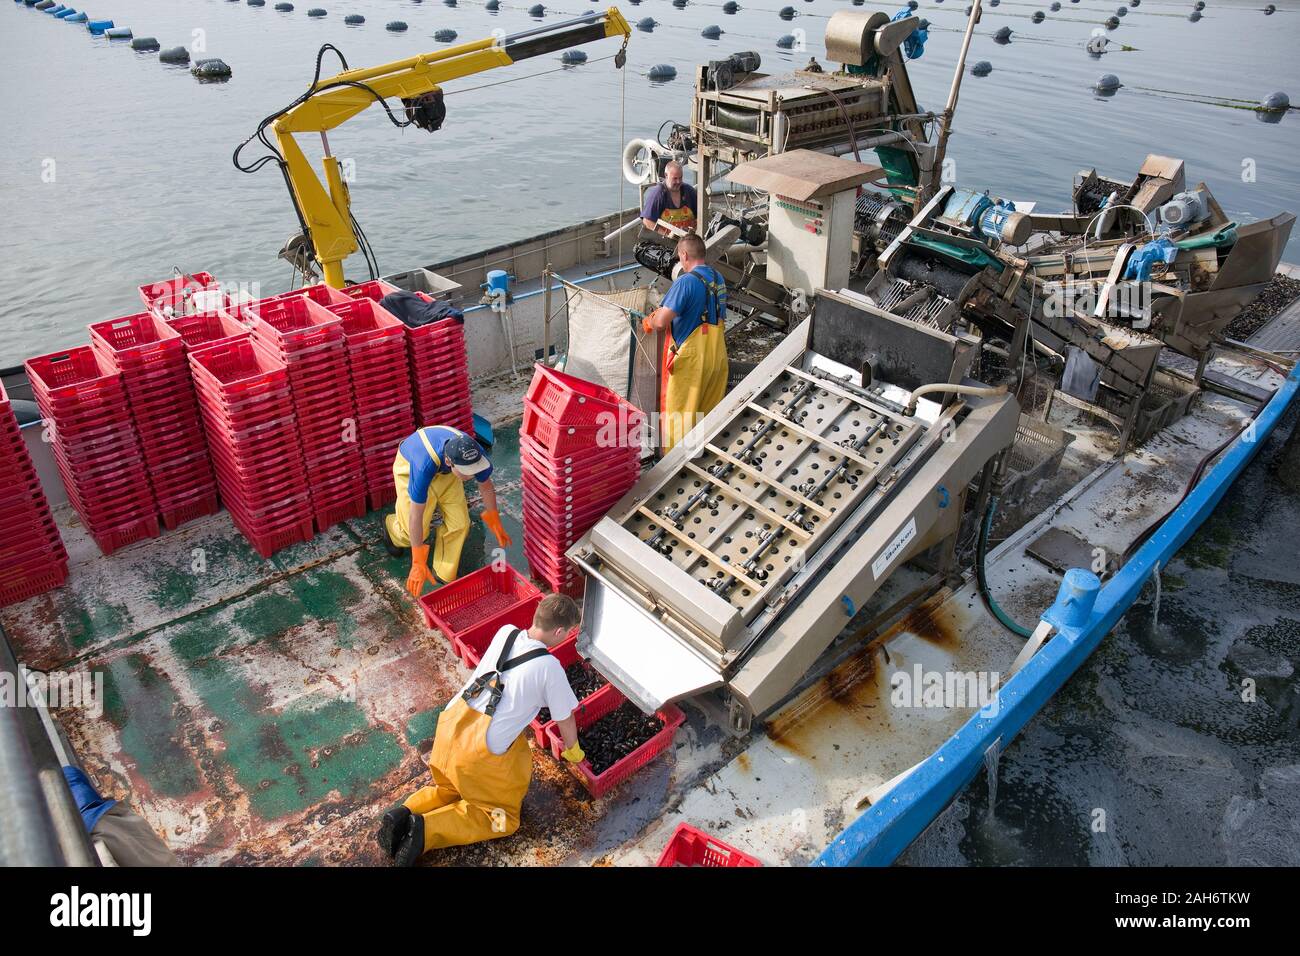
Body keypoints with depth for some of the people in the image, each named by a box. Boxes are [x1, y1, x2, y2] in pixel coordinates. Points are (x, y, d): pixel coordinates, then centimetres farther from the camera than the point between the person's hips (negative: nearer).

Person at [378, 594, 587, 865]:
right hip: (482, 748, -7)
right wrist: (573, 750, 23)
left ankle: (404, 816, 7)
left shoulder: (506, 632, 4)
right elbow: (564, 720, 3)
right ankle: (425, 829, -3)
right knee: (503, 818, 13)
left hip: (452, 721, 7)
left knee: (449, 788, 32)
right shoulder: (550, 667, -12)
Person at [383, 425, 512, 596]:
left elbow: (487, 486, -10)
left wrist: (495, 524, 4)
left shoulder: (475, 454, -34)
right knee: (416, 531, -3)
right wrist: (418, 564, -28)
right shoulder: (423, 466, -46)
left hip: (444, 470, 3)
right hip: (409, 465, -3)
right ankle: (392, 527, 33)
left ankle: (444, 575, 13)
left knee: (459, 523, -8)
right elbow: (416, 517, -35)